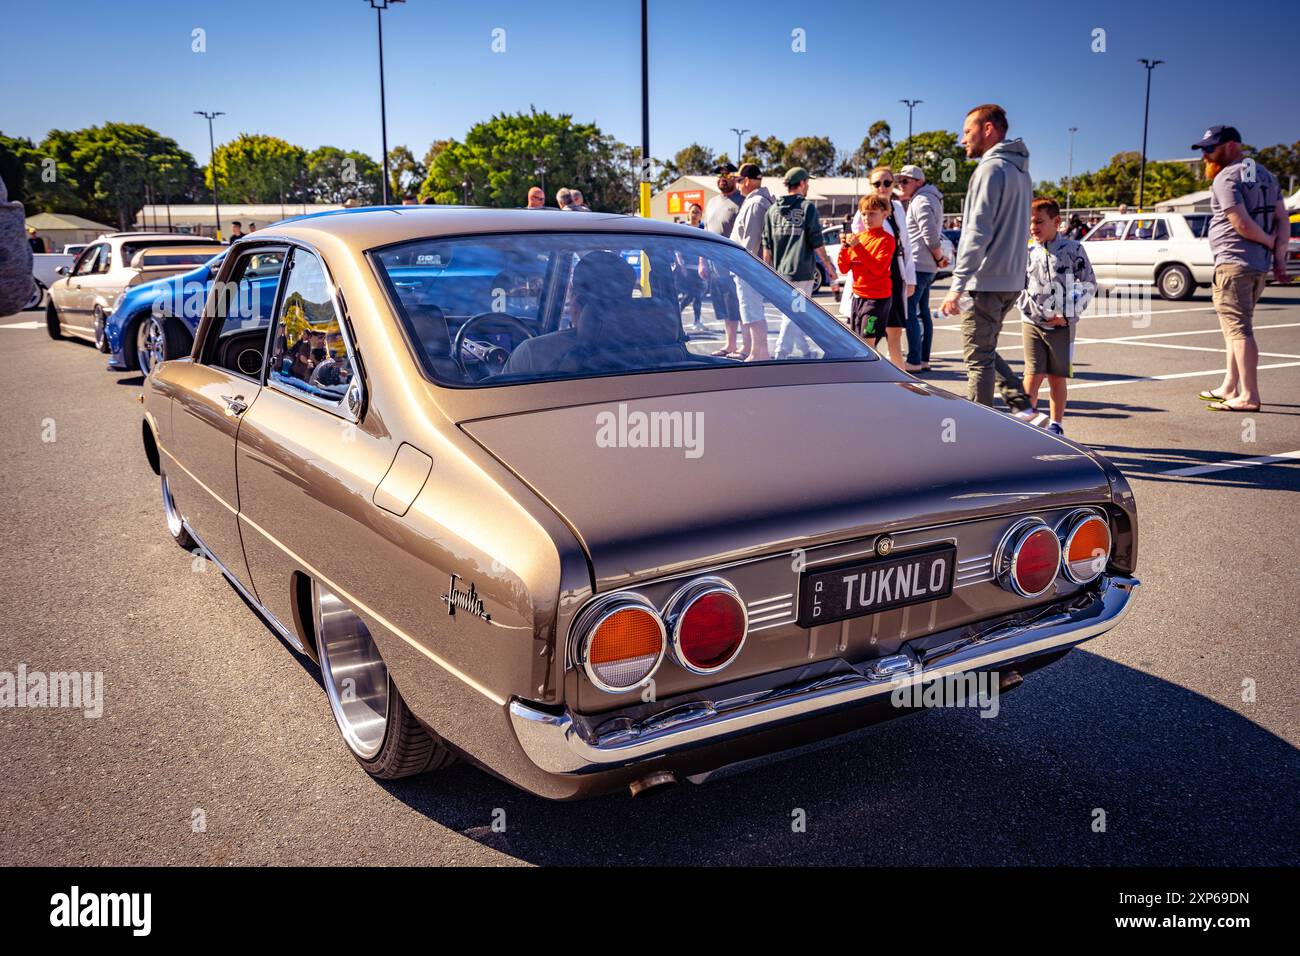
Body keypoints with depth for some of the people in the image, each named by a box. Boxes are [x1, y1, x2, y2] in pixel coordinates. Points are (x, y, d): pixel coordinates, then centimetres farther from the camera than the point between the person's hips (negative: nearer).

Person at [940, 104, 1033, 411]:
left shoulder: (991, 168, -12)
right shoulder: (1020, 171, 18)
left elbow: (978, 232, -20)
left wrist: (958, 285, -21)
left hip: (986, 282, -9)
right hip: (1012, 281, 9)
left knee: (979, 360, -3)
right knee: (987, 351, 19)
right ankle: (1022, 407, 12)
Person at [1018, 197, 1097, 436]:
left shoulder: (1073, 249, -1)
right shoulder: (1027, 252, 5)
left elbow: (1089, 285, 1)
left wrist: (1067, 315, -7)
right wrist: (1028, 309, -5)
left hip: (1062, 325, -1)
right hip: (1032, 324, 1)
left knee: (1058, 378, 6)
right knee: (1033, 375, -6)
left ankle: (1056, 424, 17)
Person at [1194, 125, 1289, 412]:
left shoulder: (1226, 178, -11)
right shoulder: (1265, 175, 17)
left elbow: (1242, 224, -19)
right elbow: (1283, 220, 12)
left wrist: (1270, 243, -3)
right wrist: (1279, 255, 6)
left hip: (1233, 263, -9)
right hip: (1260, 265, 9)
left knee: (1238, 329, -10)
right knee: (1238, 327, 18)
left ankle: (1248, 396, -12)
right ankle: (1229, 387, 25)